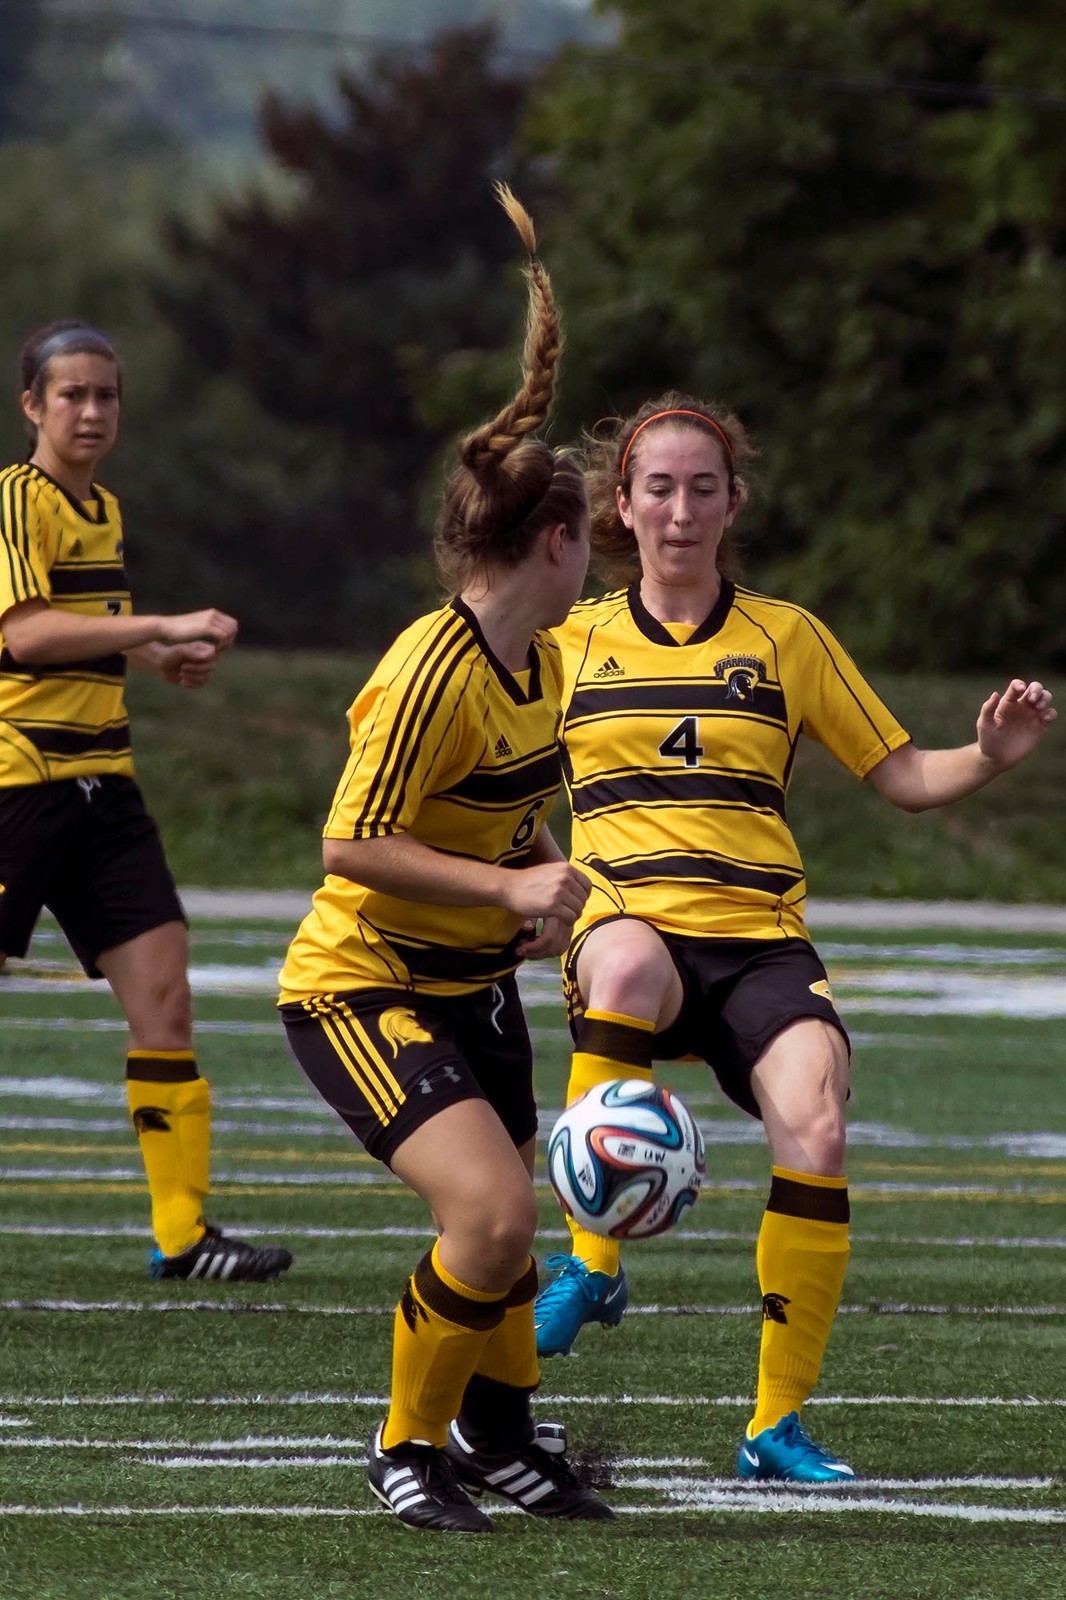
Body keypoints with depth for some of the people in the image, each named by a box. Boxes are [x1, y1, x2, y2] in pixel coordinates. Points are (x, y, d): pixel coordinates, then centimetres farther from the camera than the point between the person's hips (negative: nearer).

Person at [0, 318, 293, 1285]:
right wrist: (166, 627, -26)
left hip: (101, 783, 7)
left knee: (162, 984, -2)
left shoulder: (107, 512, 16)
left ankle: (184, 1232, -2)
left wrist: (165, 660, 12)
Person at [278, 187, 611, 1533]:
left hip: (471, 982, 9)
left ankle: (498, 1433, 41)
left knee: (505, 1222, 16)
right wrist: (508, 885, -24)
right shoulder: (430, 673, -24)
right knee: (490, 1210, -23)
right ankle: (408, 1448, -4)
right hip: (360, 984, -8)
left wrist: (548, 891, 2)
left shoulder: (539, 662, 5)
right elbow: (352, 844, -25)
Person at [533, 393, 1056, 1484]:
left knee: (814, 1125, -26)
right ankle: (592, 1264, -31)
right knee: (627, 964, -40)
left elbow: (901, 777, 15)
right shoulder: (570, 645, 13)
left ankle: (778, 1424, -15)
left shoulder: (787, 639, 13)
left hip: (761, 944, 1)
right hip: (629, 928, -1)